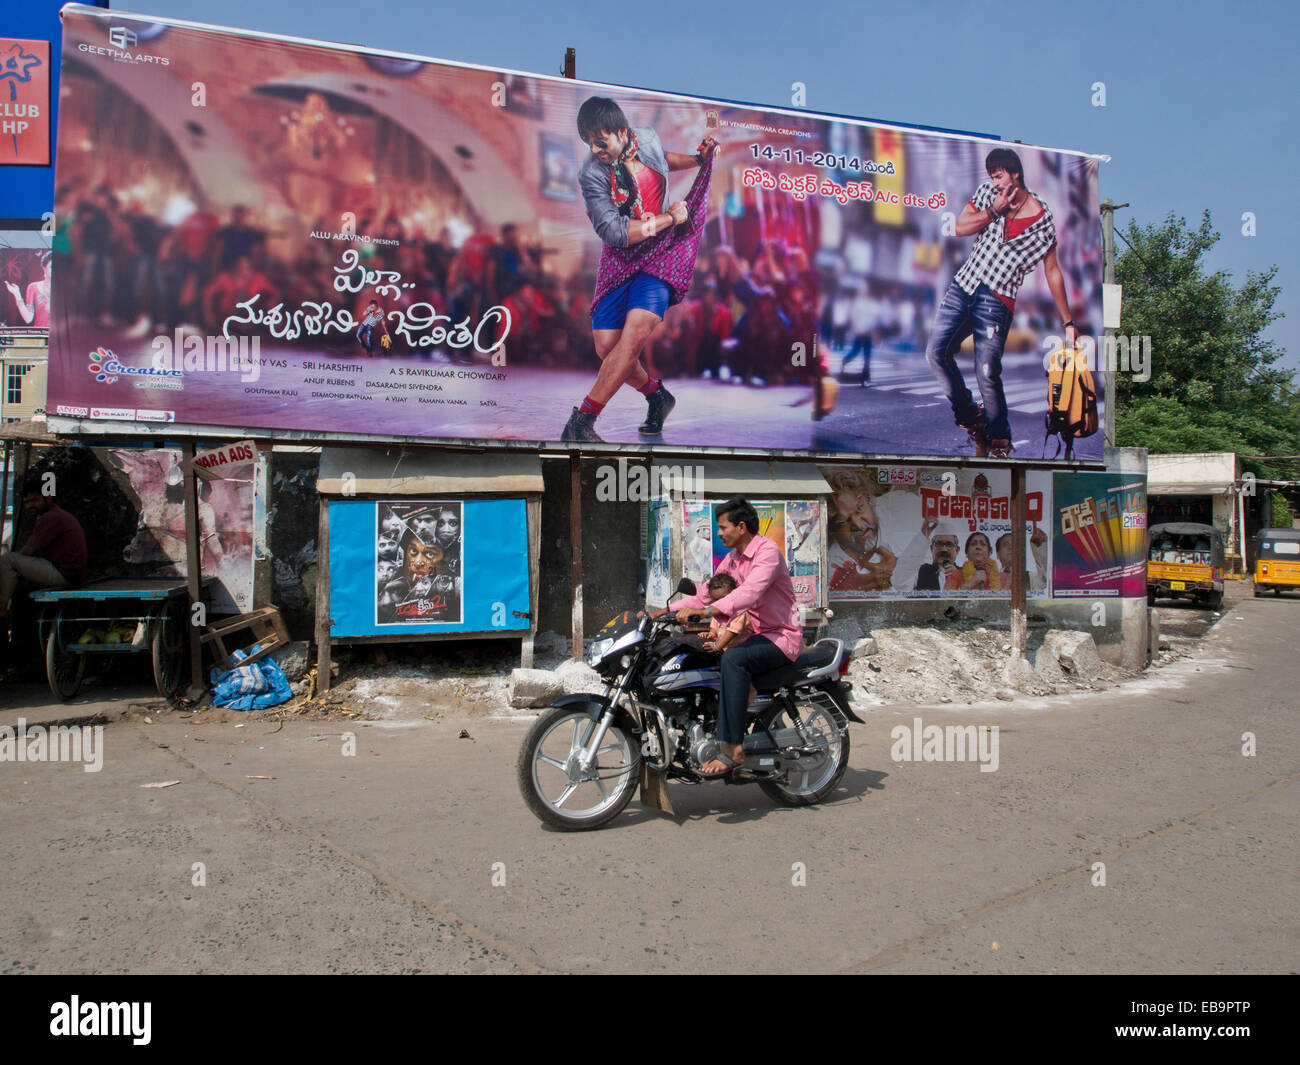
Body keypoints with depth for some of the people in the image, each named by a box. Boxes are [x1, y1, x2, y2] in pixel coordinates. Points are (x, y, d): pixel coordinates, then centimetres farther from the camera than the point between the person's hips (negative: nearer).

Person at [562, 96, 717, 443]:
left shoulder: (648, 138, 1)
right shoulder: (592, 174, -10)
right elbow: (614, 232, -19)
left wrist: (698, 158, 14)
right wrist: (668, 218, -15)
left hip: (661, 252, 0)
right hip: (621, 259, 0)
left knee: (636, 330, -24)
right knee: (607, 344, -9)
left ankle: (581, 422, -20)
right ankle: (657, 396, 20)